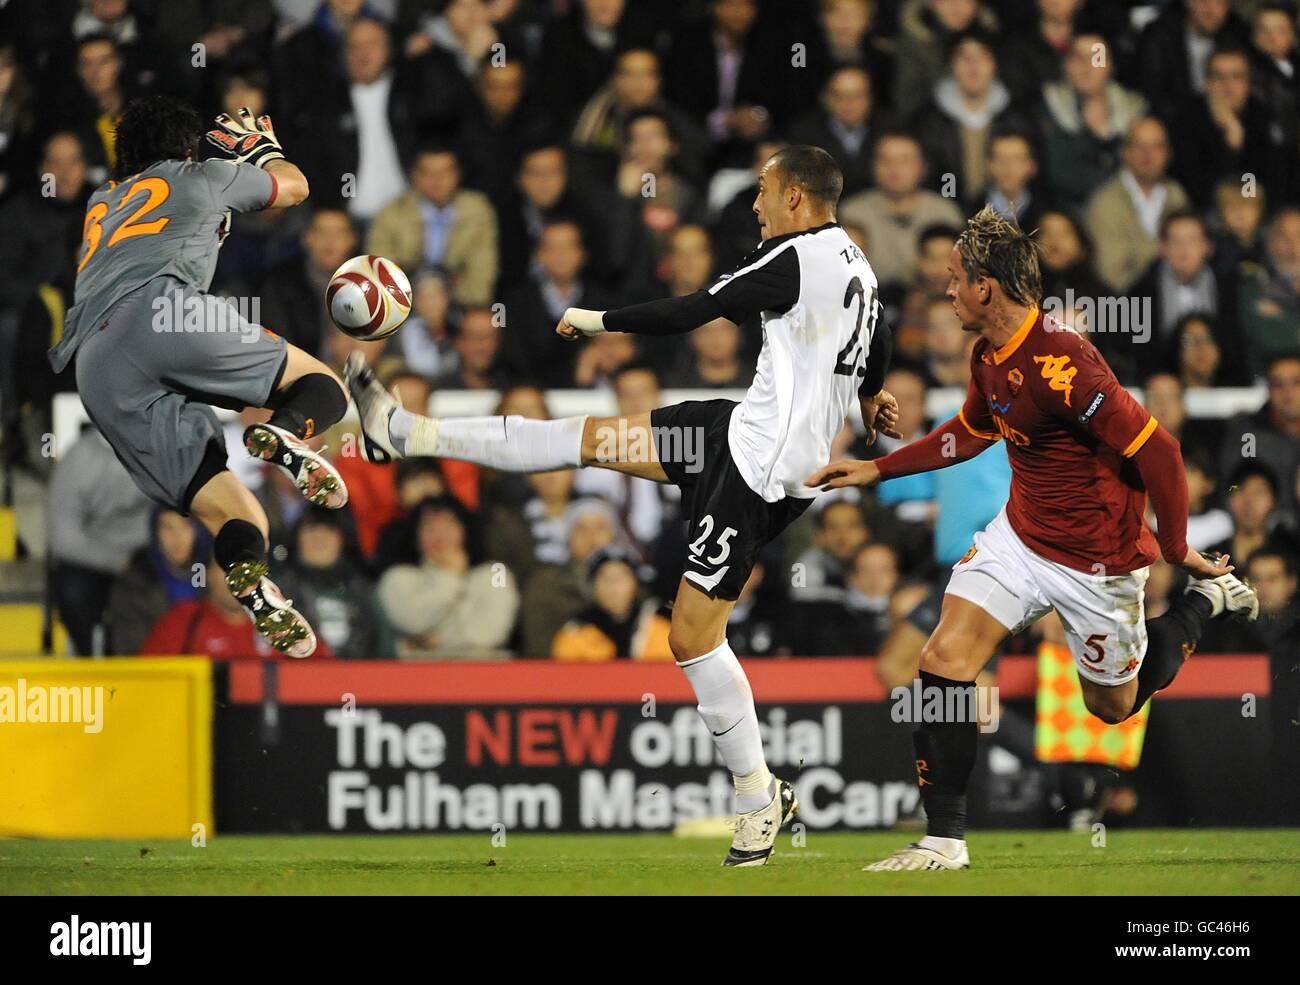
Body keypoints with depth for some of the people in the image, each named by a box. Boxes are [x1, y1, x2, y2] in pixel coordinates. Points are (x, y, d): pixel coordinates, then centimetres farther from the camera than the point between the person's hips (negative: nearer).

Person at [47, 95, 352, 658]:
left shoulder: (99, 205, 39)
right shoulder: (201, 177, 26)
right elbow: (294, 187, 44)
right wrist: (261, 149, 65)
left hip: (96, 369, 4)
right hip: (167, 311, -4)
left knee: (231, 515, -2)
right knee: (322, 388, 8)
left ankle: (251, 585, -38)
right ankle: (283, 434, -30)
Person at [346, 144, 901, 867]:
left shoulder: (795, 258, -18)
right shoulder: (856, 263, 11)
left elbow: (692, 312, -17)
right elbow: (879, 351, 30)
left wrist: (600, 320, -3)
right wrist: (869, 395, 52)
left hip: (760, 462, -9)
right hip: (746, 428, 9)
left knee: (694, 634, -7)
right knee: (591, 438, 10)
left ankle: (759, 801, 2)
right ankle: (407, 433, 15)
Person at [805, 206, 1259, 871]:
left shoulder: (1059, 366, -30)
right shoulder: (990, 357, -1)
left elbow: (1158, 452, -27)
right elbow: (971, 432, 21)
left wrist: (1177, 552, -16)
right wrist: (877, 469, 17)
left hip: (1096, 562, -7)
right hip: (1020, 535, 7)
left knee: (1113, 705, 14)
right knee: (945, 661, -11)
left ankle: (1207, 598, 38)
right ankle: (943, 842, -4)